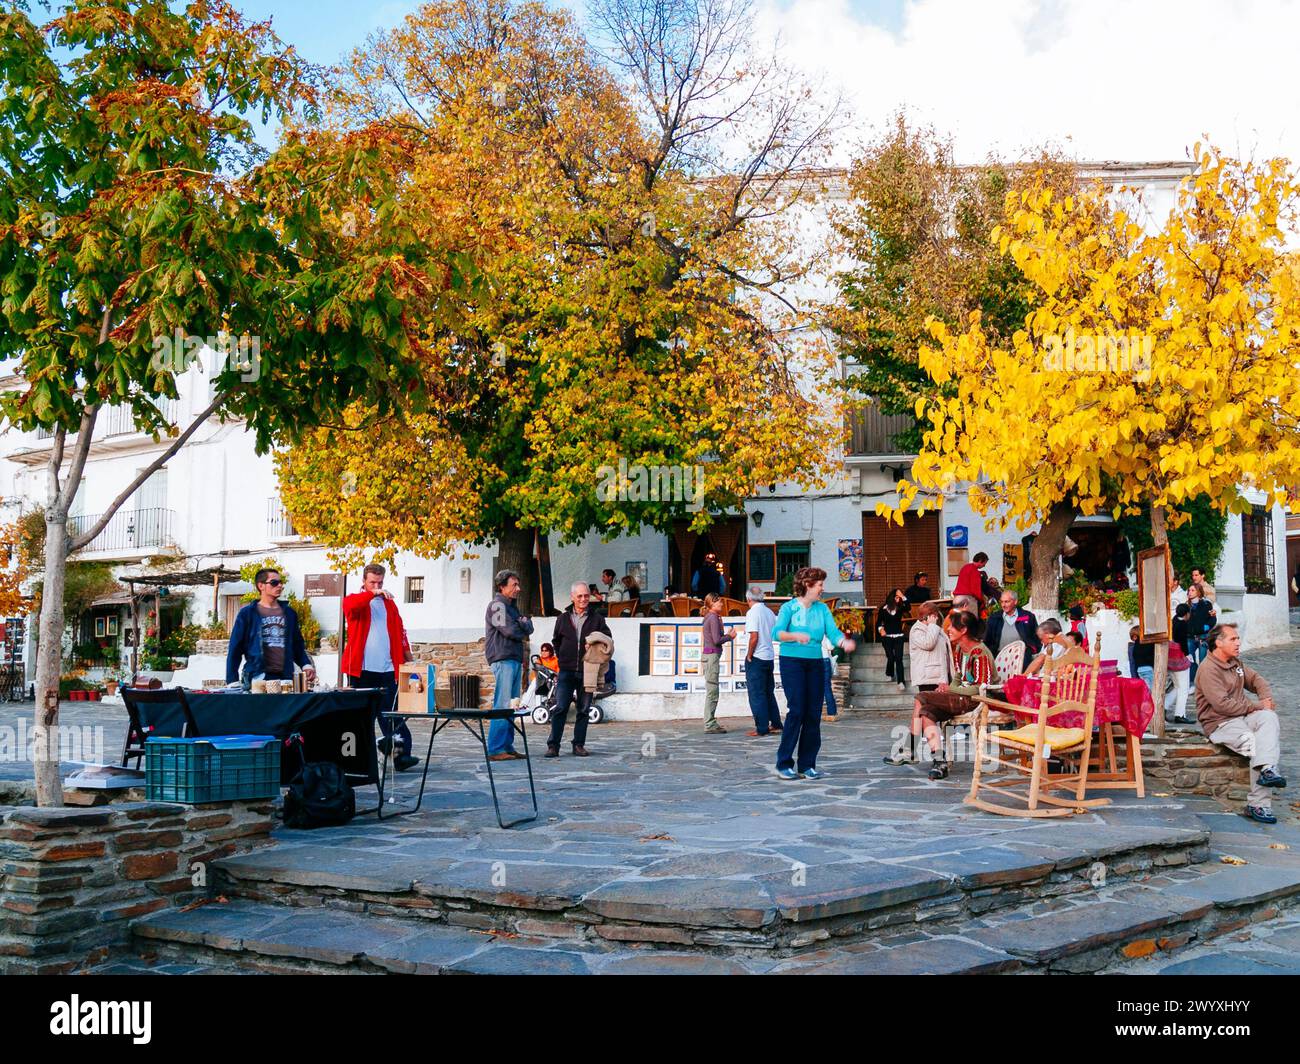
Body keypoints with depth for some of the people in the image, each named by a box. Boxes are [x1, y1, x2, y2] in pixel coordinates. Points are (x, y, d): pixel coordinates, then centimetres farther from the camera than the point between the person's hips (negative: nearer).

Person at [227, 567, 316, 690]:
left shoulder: (289, 613, 16)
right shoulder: (247, 614, 4)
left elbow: (298, 645, 18)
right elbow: (235, 649, 2)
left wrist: (306, 665, 0)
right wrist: (232, 681, -5)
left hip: (285, 677, 4)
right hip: (257, 678, -3)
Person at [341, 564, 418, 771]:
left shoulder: (389, 603, 16)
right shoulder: (354, 600, 3)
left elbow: (400, 631, 16)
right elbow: (351, 605, -23)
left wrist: (407, 657, 9)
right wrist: (373, 594, -35)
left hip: (387, 669, 3)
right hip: (361, 669, -3)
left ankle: (400, 754, -6)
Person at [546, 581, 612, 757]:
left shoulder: (597, 619, 4)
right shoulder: (563, 618, 8)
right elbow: (556, 641, 20)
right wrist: (562, 658, 11)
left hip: (587, 672, 0)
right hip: (566, 671, 0)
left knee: (583, 710, 5)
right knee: (560, 708, -6)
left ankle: (579, 745, 13)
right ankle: (553, 745, -3)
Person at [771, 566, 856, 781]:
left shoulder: (822, 609, 10)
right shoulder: (789, 607, -3)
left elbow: (833, 631, -2)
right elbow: (777, 632, -14)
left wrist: (844, 643, -23)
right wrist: (796, 636, -33)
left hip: (815, 664, 5)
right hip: (792, 662, -5)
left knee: (813, 714, 3)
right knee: (796, 710, -12)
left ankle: (807, 765, 12)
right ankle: (784, 764, -4)